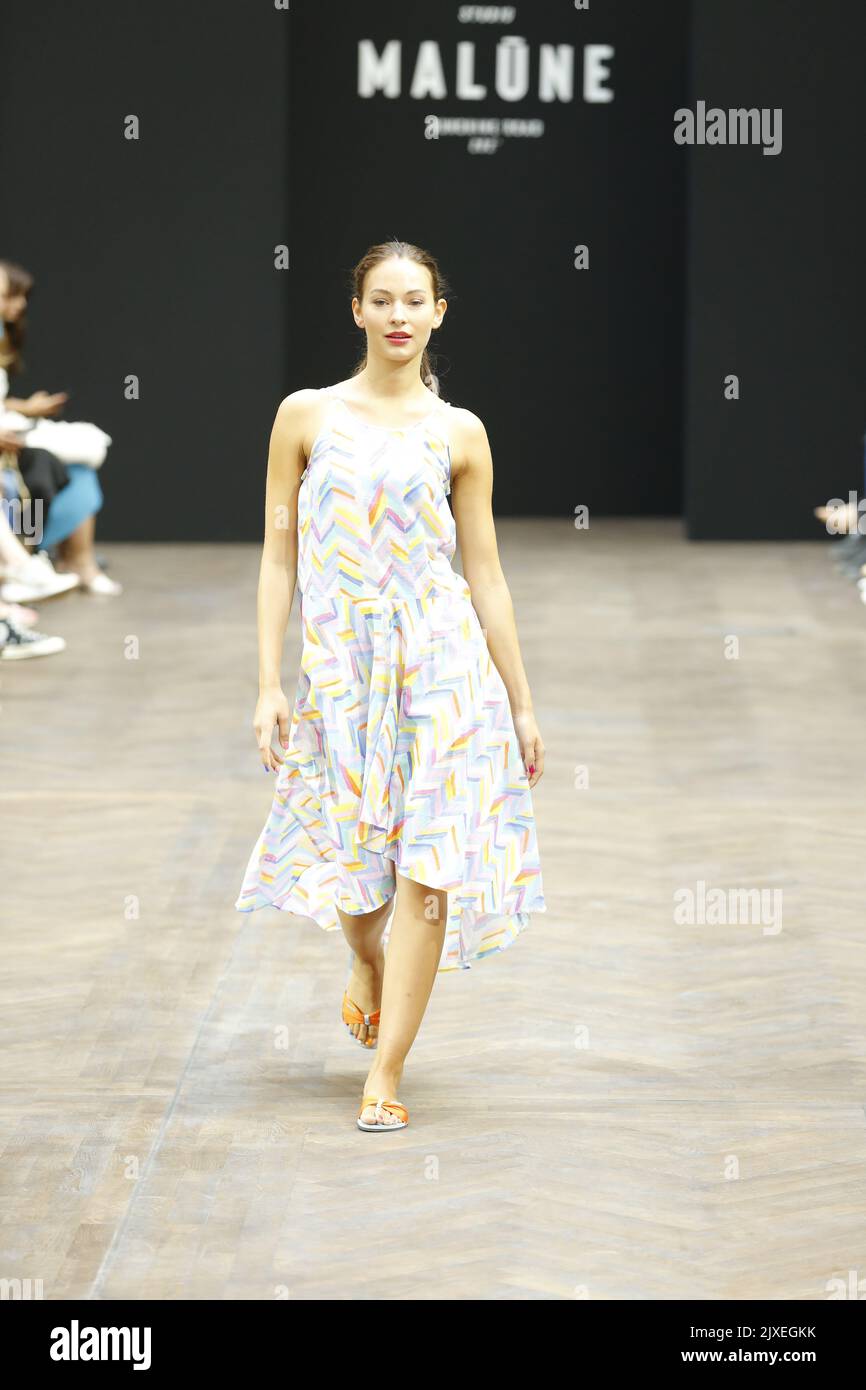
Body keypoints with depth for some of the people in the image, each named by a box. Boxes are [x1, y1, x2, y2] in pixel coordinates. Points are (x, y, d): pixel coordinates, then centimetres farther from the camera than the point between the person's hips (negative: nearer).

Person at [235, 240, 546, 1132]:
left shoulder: (457, 434, 4)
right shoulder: (306, 415, 2)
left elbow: (485, 574, 8)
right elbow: (279, 556, 3)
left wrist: (522, 702, 7)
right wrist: (268, 684, -3)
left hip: (441, 660, 0)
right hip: (340, 663, 0)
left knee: (428, 865, -8)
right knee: (348, 857, 7)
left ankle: (385, 1073, -3)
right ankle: (368, 969, 43)